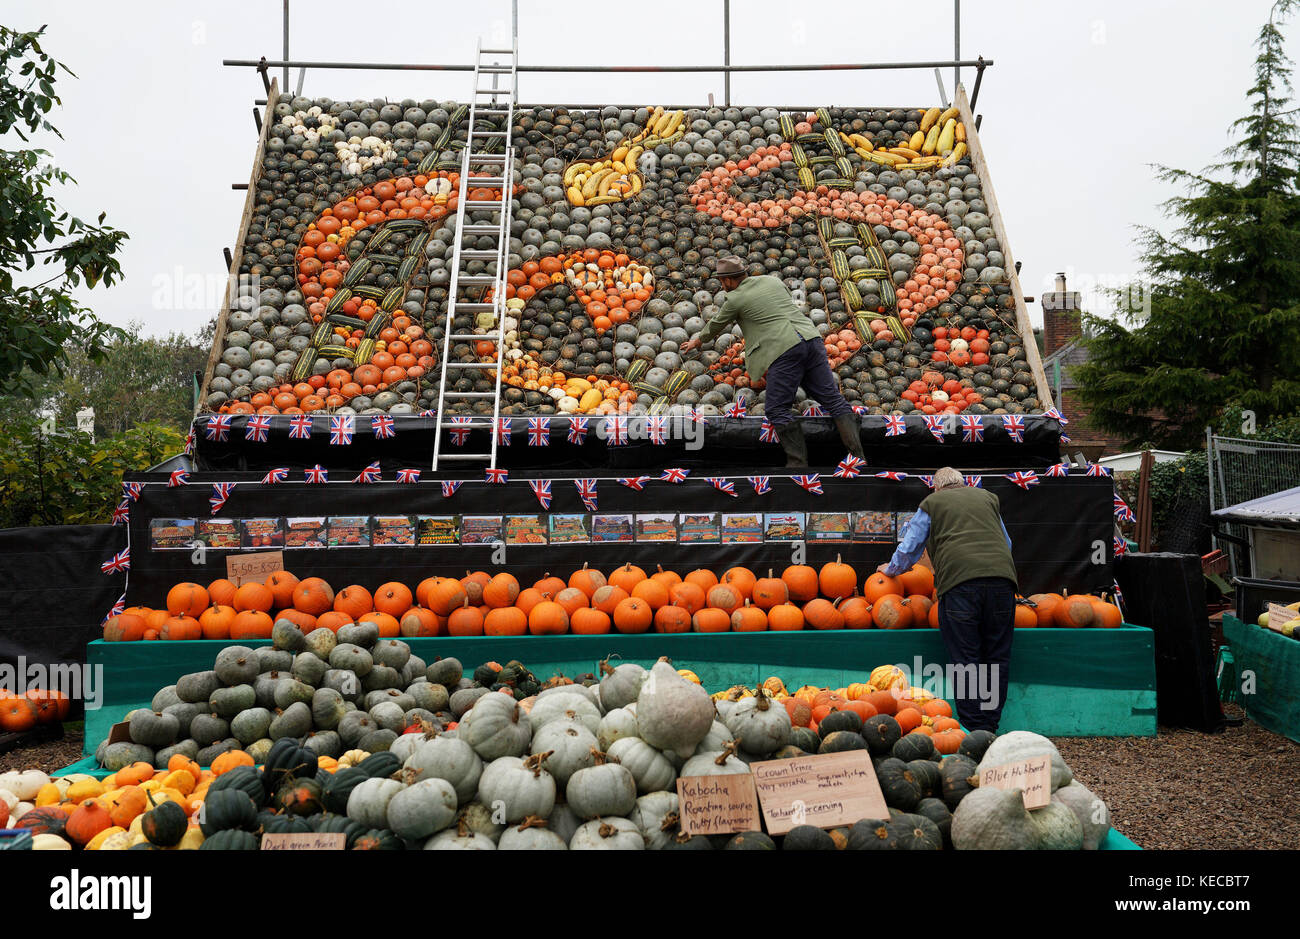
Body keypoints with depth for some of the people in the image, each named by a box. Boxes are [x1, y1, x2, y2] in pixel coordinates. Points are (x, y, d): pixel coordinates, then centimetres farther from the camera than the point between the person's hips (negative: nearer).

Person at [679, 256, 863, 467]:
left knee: (777, 409, -1)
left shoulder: (735, 299, 6)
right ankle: (858, 457, -4)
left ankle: (798, 462, -7)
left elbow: (716, 325, 22)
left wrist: (698, 341, 40)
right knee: (832, 399, 4)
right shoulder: (773, 281, 22)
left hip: (785, 349, -7)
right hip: (811, 339, 7)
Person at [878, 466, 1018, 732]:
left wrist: (891, 569, 38)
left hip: (959, 580, -3)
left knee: (965, 659, -1)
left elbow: (910, 546, 20)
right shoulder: (987, 497, 26)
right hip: (1001, 577, 3)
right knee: (997, 657, 9)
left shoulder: (931, 503, 16)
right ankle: (991, 727, 11)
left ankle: (975, 731, -4)